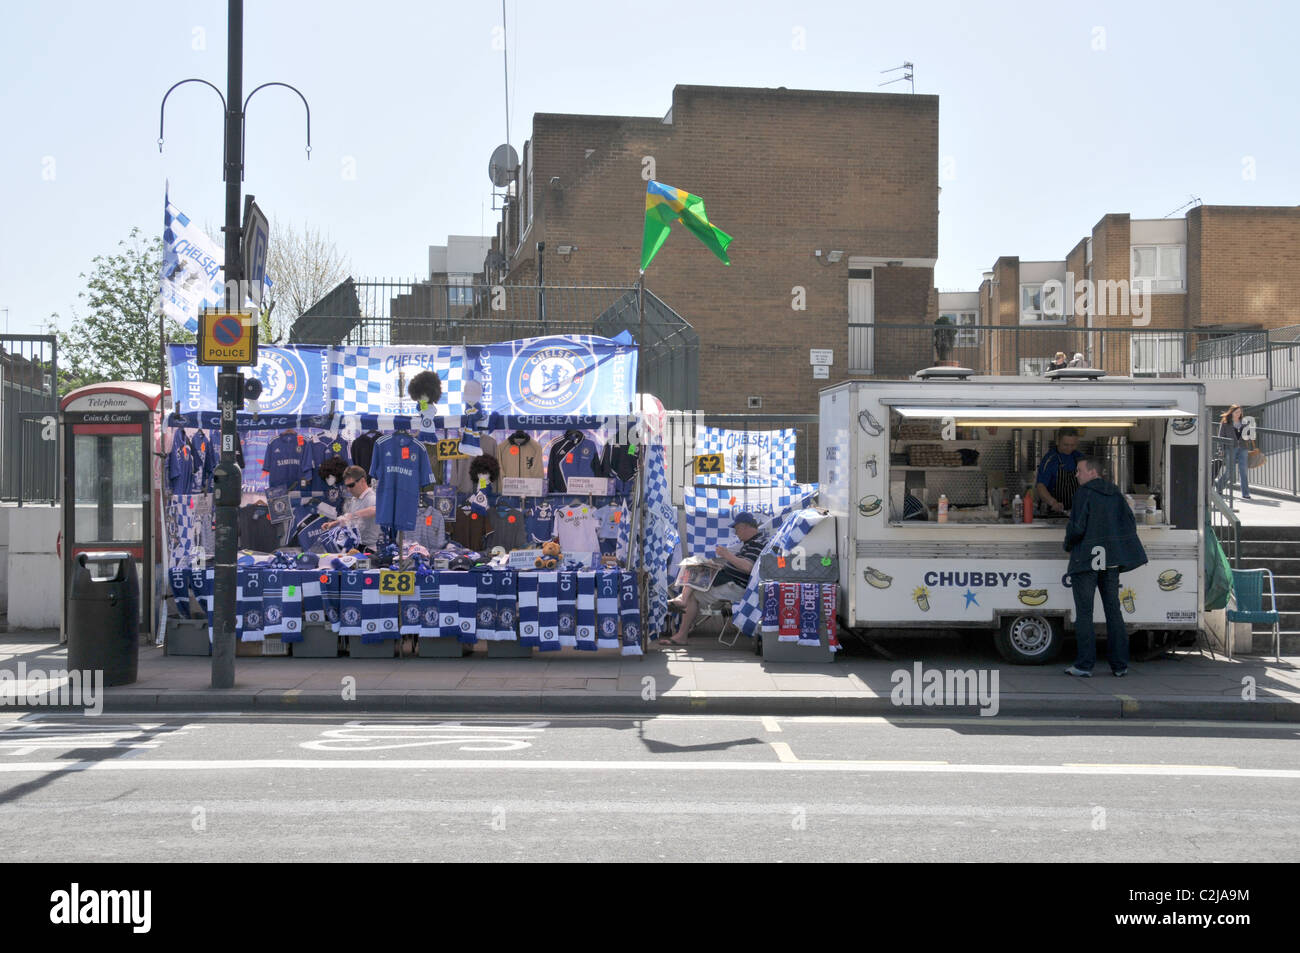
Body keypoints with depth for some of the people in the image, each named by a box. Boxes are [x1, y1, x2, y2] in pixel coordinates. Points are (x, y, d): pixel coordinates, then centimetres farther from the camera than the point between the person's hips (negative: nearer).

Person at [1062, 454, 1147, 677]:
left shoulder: (1084, 494, -11)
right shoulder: (1115, 493, 10)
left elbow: (1077, 527, -17)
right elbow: (1130, 524, 8)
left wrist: (1068, 546, 0)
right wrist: (1116, 547, 18)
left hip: (1085, 559, -6)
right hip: (1110, 561, 6)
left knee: (1084, 613, -1)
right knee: (1113, 611, 10)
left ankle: (1084, 665, -2)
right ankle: (1120, 665, 11)